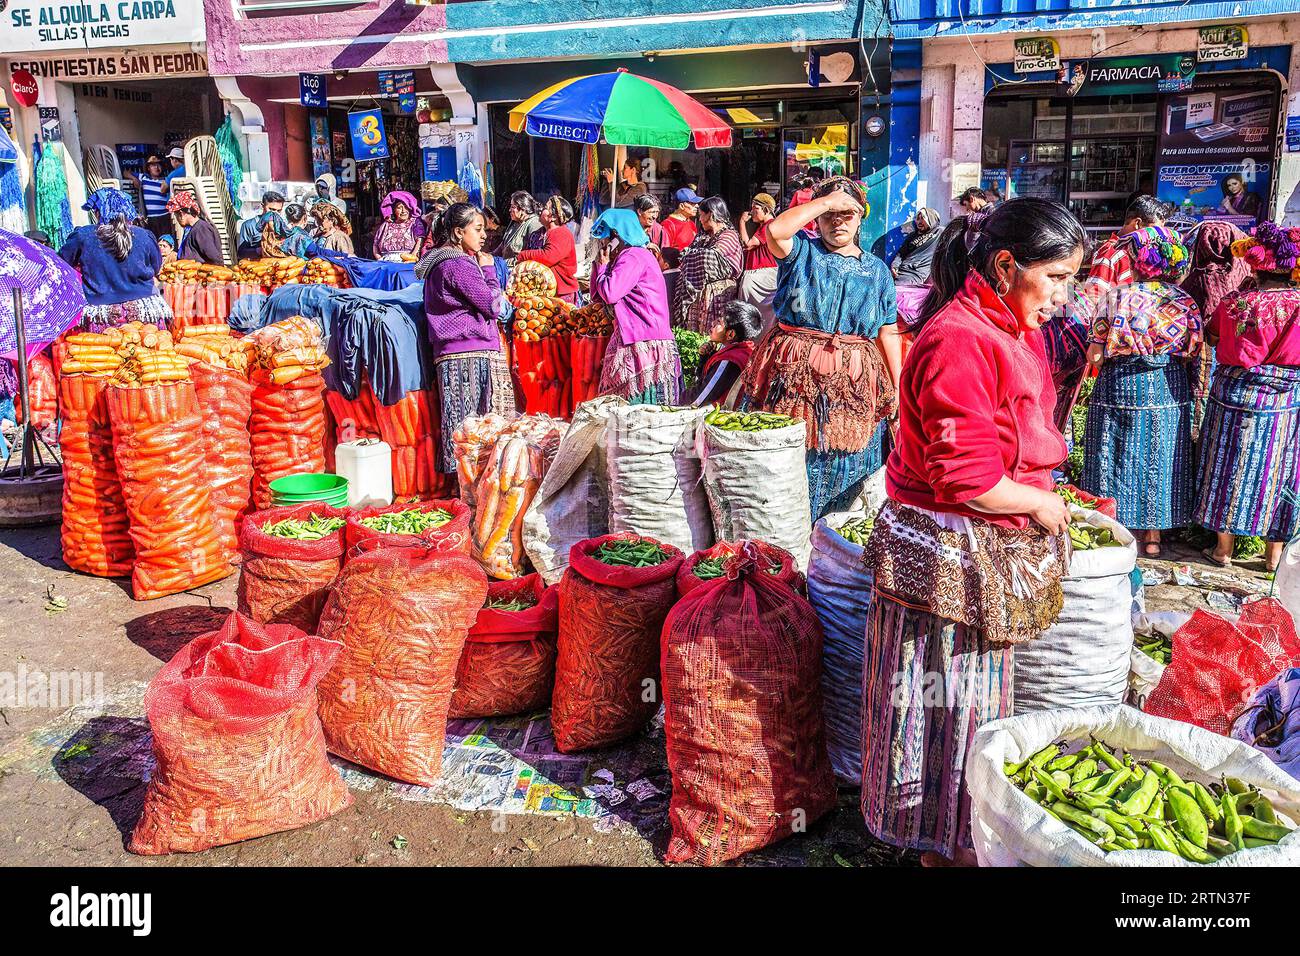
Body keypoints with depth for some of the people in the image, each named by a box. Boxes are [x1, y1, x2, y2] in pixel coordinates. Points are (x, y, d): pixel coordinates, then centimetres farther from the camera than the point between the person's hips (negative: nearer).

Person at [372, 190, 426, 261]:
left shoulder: (415, 223, 12)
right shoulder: (386, 225, 21)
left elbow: (420, 241, -3)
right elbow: (375, 244, 20)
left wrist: (413, 256, -18)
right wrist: (378, 257, 1)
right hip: (385, 261, 3)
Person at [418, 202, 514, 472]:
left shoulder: (441, 260, 19)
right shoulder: (458, 264, -12)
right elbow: (493, 306, -10)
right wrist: (488, 270, 0)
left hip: (452, 355, 10)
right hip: (470, 355, -10)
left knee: (462, 424, 10)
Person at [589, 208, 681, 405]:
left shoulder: (633, 256, -9)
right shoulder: (627, 256, 22)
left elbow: (609, 294, -19)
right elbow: (597, 295, 23)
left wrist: (603, 265, -2)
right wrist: (601, 263, 12)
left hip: (645, 343, -10)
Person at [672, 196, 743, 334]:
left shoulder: (729, 235, -5)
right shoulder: (703, 236, 20)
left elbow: (712, 255, -17)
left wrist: (686, 253, -5)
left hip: (718, 290, -7)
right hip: (697, 292, 7)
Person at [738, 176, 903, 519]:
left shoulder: (877, 270, 13)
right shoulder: (802, 252, 4)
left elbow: (888, 333, 12)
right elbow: (775, 230, -20)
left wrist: (898, 387, 7)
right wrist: (826, 202, -11)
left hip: (853, 383, 3)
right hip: (795, 376, -3)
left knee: (845, 464, 7)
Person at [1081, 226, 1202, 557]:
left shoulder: (1116, 297, -12)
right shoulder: (1185, 302, -2)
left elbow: (1095, 356, -13)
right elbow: (1192, 354, 1)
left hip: (1120, 389, -3)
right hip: (1169, 393, 3)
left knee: (1119, 459, 9)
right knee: (1159, 459, 14)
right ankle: (1153, 535, 24)